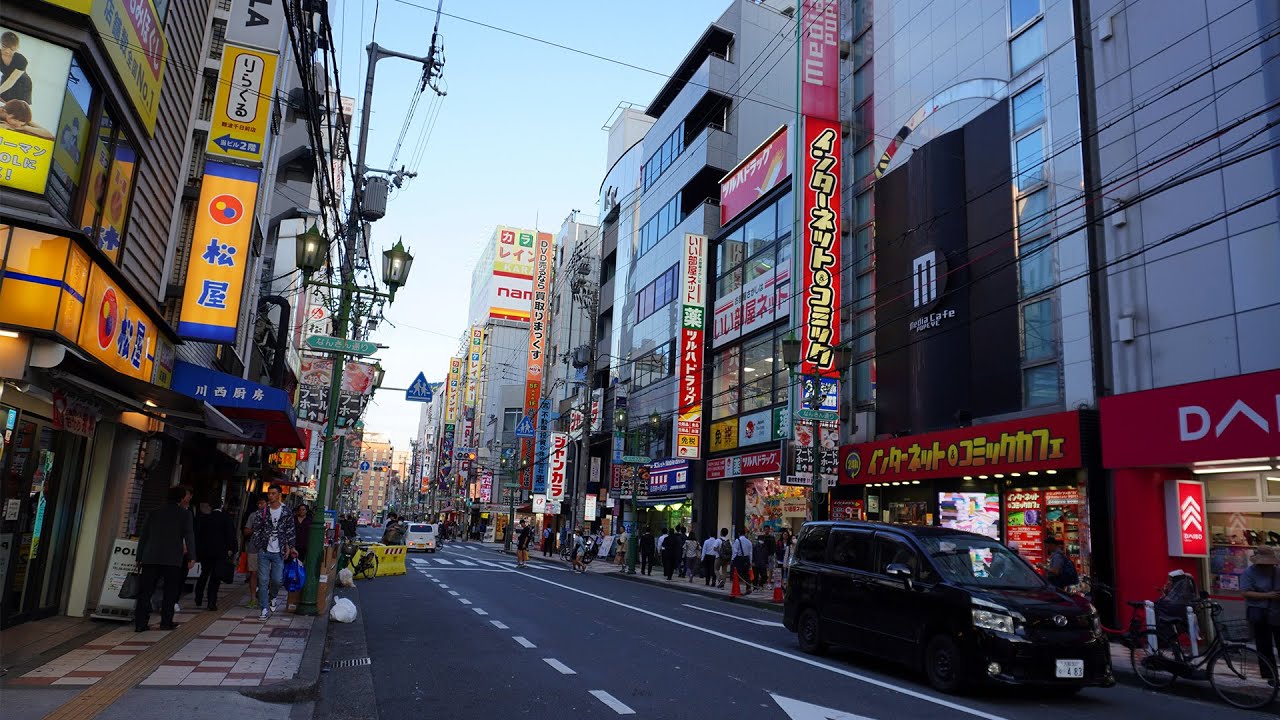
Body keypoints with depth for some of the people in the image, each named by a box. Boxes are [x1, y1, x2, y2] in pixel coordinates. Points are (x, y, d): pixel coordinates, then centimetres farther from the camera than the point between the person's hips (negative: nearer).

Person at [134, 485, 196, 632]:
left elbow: (143, 536, 13)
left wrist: (139, 557, 16)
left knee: (145, 591, 5)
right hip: (173, 559, -3)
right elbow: (189, 537, -4)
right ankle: (166, 622, 7)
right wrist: (190, 557, -1)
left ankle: (140, 623, 1)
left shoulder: (154, 513, 12)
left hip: (150, 558, 3)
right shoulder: (185, 514, 1)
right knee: (170, 592, 8)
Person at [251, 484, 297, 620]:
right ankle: (265, 609, 7)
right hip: (264, 551, 1)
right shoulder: (263, 512, 4)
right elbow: (257, 529, 7)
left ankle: (272, 597, 29)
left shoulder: (287, 512, 1)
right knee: (263, 580, 0)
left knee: (277, 580, -3)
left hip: (279, 552, -1)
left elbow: (291, 531, 4)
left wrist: (289, 547, 0)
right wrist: (258, 545, 0)